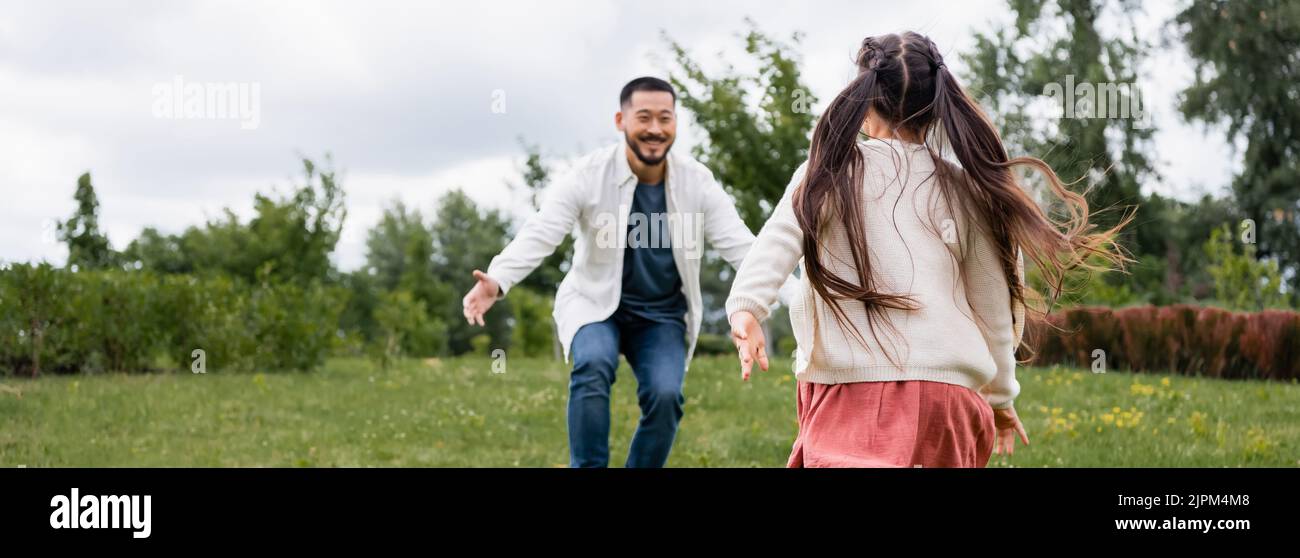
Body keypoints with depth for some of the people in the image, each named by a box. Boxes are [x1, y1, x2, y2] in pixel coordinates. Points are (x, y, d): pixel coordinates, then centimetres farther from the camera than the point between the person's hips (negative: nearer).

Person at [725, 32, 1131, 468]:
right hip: (948, 392, 3)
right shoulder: (964, 189, 11)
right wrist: (1001, 398, 27)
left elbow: (780, 238, -13)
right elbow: (993, 308, 15)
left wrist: (745, 308, -27)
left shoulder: (830, 170, 6)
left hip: (852, 387, -3)